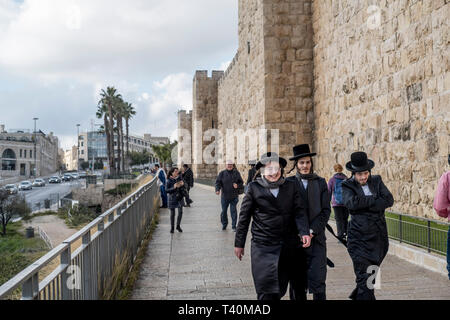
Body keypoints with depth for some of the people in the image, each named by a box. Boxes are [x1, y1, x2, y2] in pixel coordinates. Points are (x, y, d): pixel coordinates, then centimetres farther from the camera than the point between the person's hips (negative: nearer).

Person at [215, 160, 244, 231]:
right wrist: (217, 190, -18)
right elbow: (218, 182, -1)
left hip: (234, 196, -1)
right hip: (224, 196, 1)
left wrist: (237, 185, -14)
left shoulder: (236, 173, 5)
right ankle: (224, 224, 29)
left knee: (233, 211, -2)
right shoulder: (222, 173, 3)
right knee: (224, 211, 10)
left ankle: (234, 226, 7)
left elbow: (241, 182, 8)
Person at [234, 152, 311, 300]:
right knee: (268, 292, -3)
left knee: (299, 288, 13)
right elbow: (244, 217, 3)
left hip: (290, 246, 3)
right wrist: (239, 243, 6)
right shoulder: (254, 188, -2)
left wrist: (304, 232, -17)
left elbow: (299, 211, 1)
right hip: (264, 247, -3)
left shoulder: (291, 186, 5)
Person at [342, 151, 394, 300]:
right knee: (364, 278, -7)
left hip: (379, 236, 4)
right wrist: (375, 199, -12)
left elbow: (389, 200, -5)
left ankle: (357, 295, 37)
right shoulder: (348, 185, -2)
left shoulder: (377, 181, 8)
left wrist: (365, 206, -14)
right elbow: (351, 203, -21)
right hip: (359, 237, -4)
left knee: (371, 275, 15)